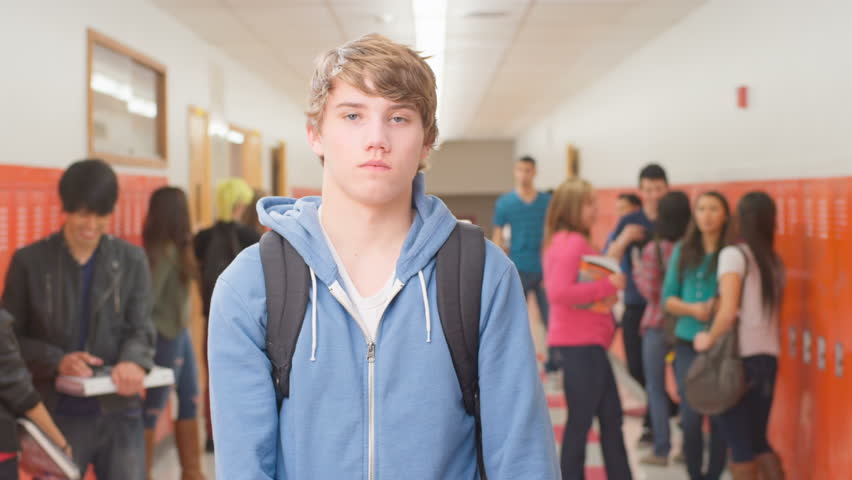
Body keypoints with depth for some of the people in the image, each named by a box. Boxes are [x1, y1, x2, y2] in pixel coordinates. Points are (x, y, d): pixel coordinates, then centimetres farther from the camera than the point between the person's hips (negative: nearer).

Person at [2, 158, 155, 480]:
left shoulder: (131, 260, 3)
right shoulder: (30, 261, -1)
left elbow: (141, 327, -2)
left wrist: (134, 362, -25)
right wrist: (56, 361, -17)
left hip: (120, 413, 1)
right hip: (57, 416, -1)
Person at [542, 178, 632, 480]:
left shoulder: (567, 241, 16)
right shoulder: (573, 242, -16)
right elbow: (559, 292, -27)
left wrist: (606, 291, 5)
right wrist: (607, 286, -20)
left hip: (586, 342, 10)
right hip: (580, 344, -10)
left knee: (611, 417, 16)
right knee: (581, 420, 0)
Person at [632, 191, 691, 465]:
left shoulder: (653, 250, -11)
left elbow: (651, 291, -12)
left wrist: (638, 270, 4)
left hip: (657, 325, -3)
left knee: (656, 389, 6)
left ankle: (662, 450, 6)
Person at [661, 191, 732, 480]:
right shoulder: (682, 251, 7)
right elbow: (668, 299, 7)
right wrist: (693, 308, -11)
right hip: (687, 344, 2)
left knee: (718, 418, 2)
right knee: (690, 419, 0)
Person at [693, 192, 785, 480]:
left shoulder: (734, 255, -10)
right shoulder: (775, 261, 11)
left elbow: (728, 313, -19)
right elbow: (772, 312, 10)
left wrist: (709, 339, -4)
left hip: (739, 358, -7)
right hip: (768, 357, 7)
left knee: (739, 445, 4)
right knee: (758, 440, 19)